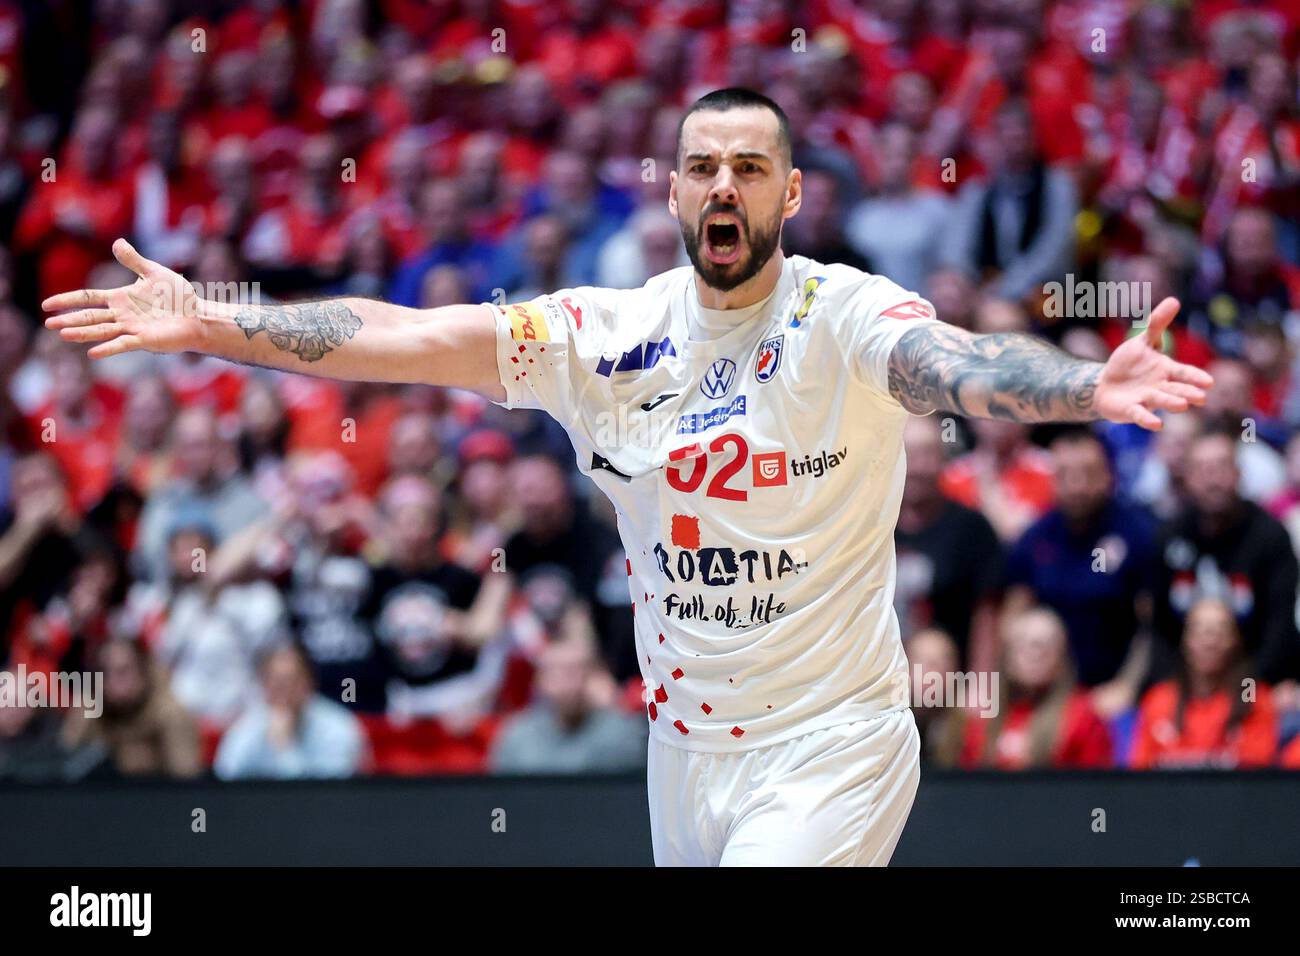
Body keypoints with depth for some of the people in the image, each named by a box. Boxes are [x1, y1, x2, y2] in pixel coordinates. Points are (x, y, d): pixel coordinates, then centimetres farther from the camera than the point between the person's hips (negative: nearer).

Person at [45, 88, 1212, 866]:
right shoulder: (611, 333, 1)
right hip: (684, 748, 5)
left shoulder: (843, 316, -12)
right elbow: (407, 337, -4)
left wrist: (1092, 388, -54)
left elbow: (956, 363, -33)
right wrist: (208, 325, -13)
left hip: (831, 747, -5)